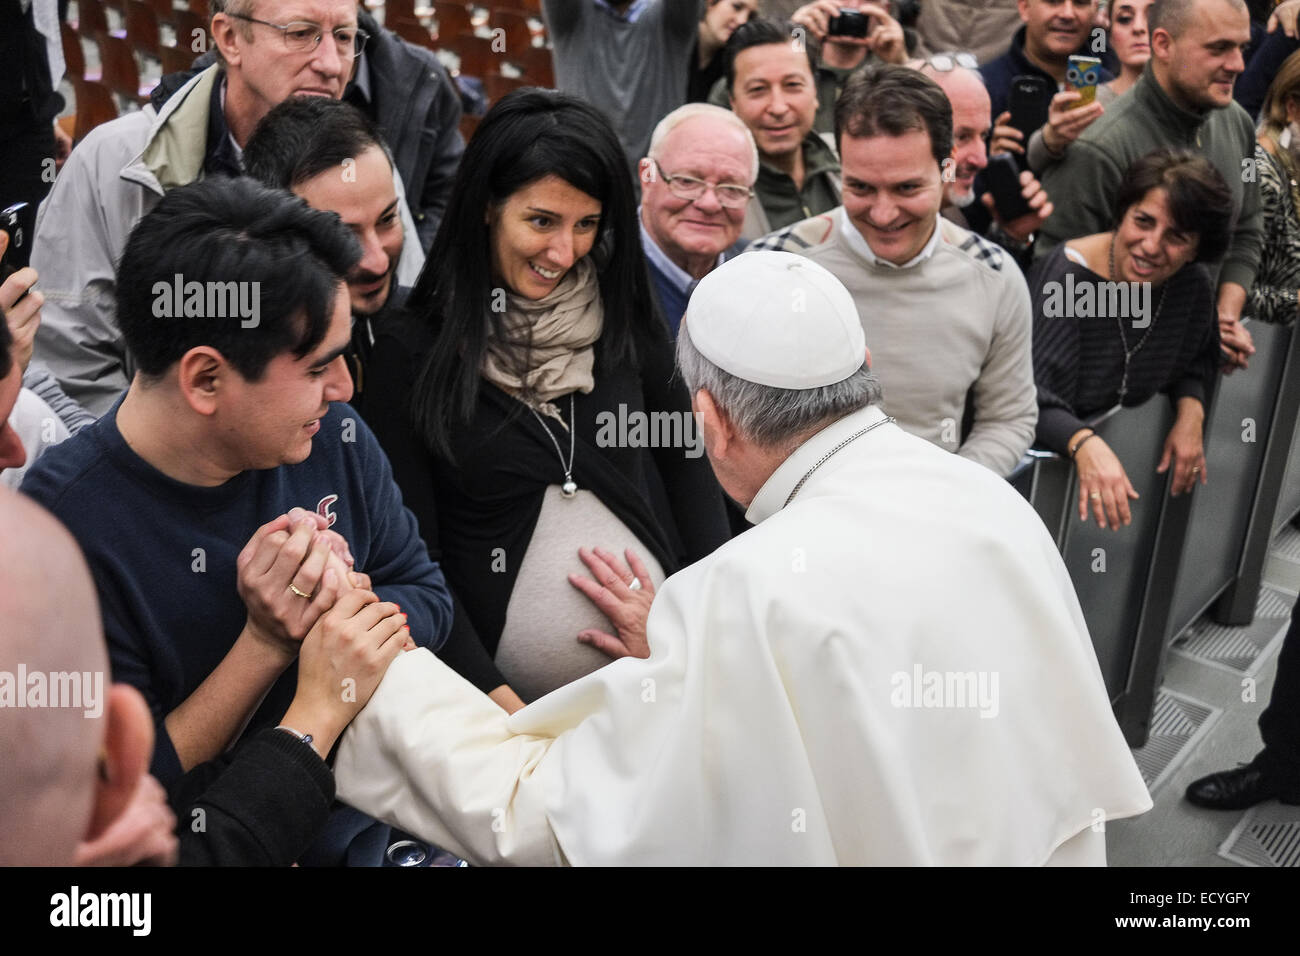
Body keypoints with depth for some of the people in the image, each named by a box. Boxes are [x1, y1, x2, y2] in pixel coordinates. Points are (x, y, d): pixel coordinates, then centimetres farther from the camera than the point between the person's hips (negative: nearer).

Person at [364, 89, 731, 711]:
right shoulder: (411, 353, -8)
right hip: (511, 690, -3)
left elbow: (687, 460, 7)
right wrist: (490, 696, -15)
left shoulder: (626, 321, 1)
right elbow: (412, 556, -8)